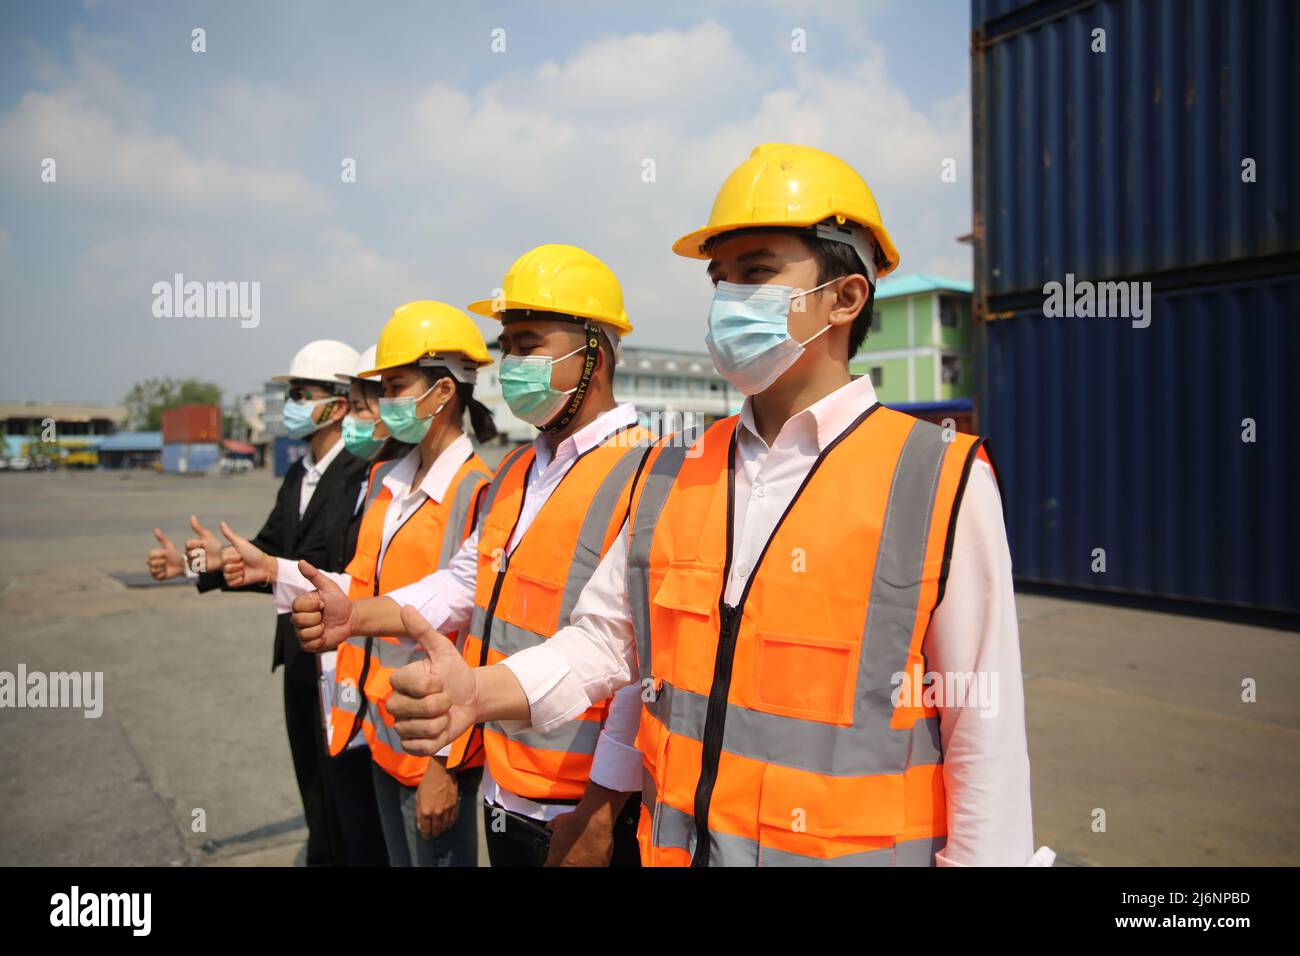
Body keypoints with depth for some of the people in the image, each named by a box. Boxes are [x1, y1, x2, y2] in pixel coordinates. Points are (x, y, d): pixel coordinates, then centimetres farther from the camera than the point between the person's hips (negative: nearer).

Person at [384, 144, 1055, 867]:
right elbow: (606, 640, 4)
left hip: (855, 846, -4)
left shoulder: (942, 482, -15)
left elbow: (985, 735, -12)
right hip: (676, 845, 5)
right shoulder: (669, 474, 0)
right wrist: (479, 692, -12)